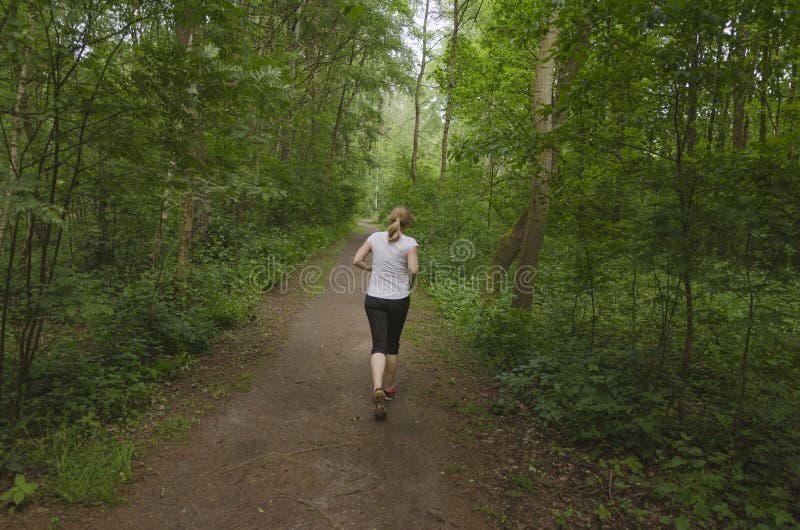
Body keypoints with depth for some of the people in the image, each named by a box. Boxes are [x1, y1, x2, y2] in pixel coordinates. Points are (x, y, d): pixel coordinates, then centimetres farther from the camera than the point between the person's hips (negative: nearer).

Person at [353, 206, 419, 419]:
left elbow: (357, 260, 0)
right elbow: (414, 269, -17)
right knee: (393, 344, 16)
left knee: (379, 345, 0)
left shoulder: (375, 237, 1)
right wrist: (410, 285, 2)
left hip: (374, 299, 1)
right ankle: (388, 388, 29)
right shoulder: (409, 243, -8)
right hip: (399, 300, -1)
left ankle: (378, 388, -23)